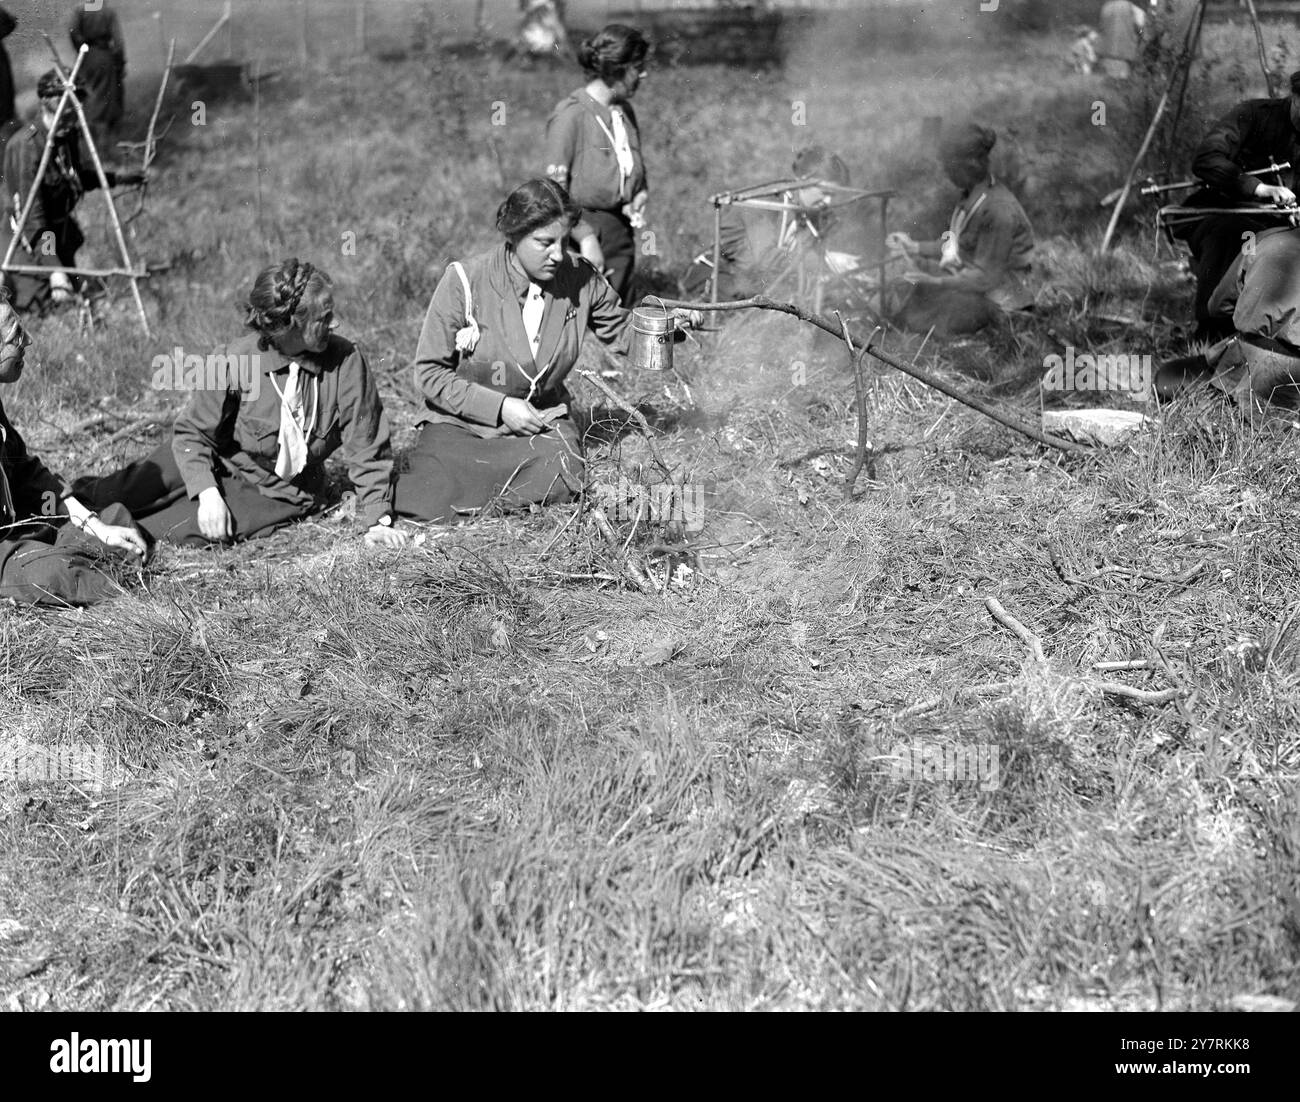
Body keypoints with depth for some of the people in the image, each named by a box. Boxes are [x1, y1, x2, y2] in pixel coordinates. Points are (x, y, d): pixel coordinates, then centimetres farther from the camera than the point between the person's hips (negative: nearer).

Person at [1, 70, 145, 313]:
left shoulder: (69, 134, -6)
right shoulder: (26, 145, -30)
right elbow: (32, 214, -32)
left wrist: (118, 179, 6)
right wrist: (54, 269, -38)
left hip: (61, 227, 8)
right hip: (31, 236, -8)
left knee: (70, 290, 19)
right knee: (41, 300, -7)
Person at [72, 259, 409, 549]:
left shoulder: (346, 360, -20)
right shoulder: (238, 358, -19)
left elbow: (367, 446, -11)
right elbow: (192, 431, -13)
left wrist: (377, 520, -13)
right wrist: (207, 491, -28)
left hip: (280, 493, -1)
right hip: (223, 462, 1)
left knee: (190, 531, -25)